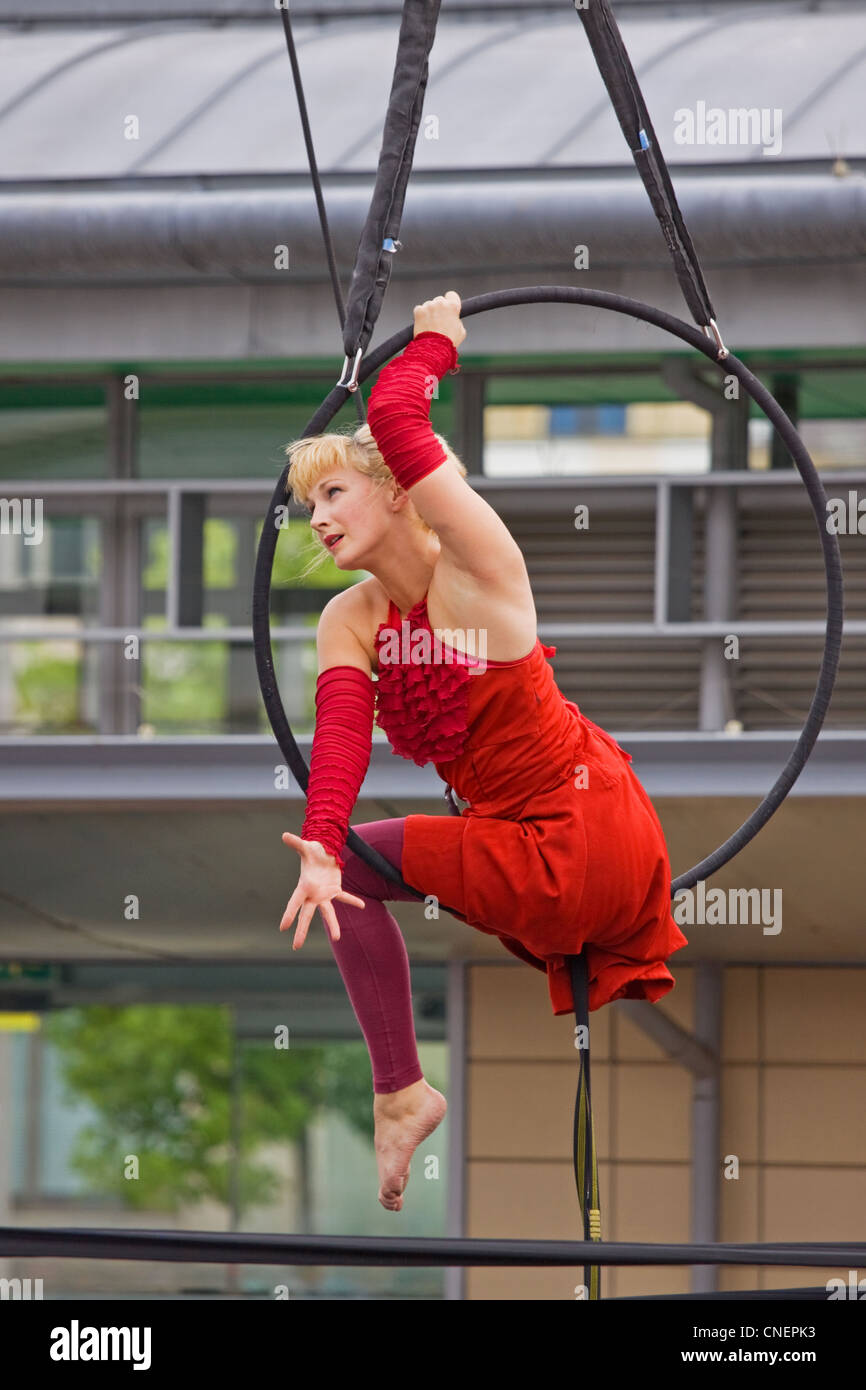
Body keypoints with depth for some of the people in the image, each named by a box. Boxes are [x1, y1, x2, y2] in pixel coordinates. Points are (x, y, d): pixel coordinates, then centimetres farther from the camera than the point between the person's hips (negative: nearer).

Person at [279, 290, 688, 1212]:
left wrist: (435, 342, -12)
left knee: (359, 864, -7)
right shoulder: (348, 624, 4)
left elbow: (394, 418, -30)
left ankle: (399, 1093, -1)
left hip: (579, 836, -8)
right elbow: (341, 731, -15)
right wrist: (318, 845, -32)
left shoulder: (477, 567, -16)